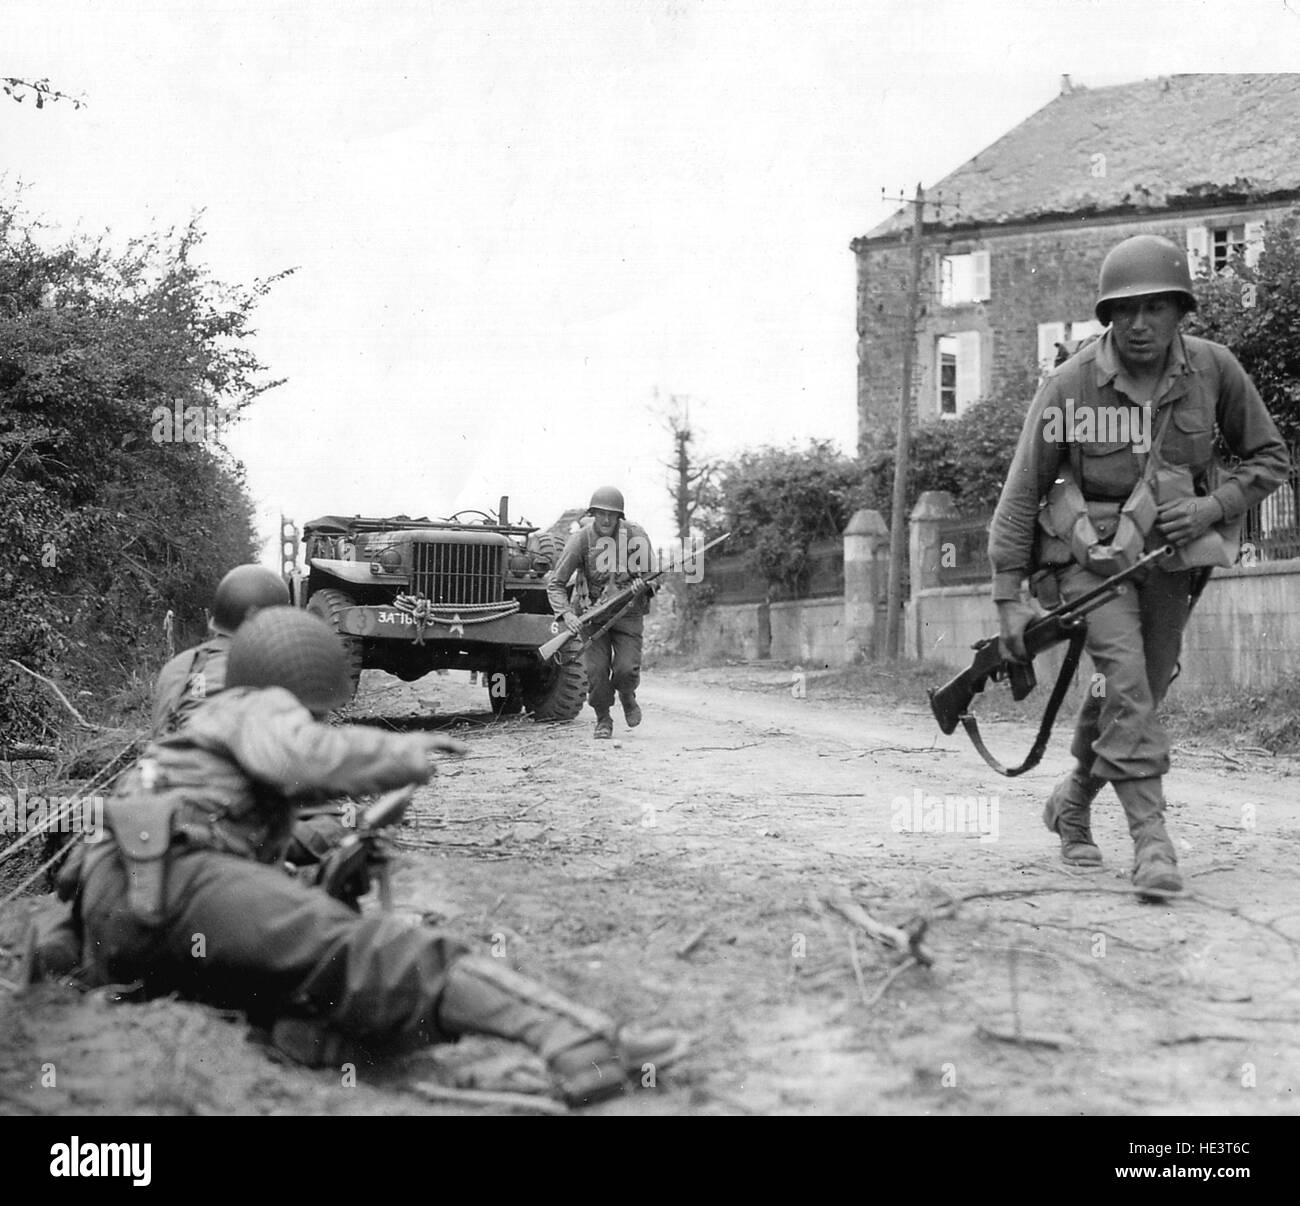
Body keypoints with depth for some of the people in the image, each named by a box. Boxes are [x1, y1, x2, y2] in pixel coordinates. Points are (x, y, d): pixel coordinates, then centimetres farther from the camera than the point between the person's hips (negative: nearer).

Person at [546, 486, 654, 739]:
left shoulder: (636, 535, -12)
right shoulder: (581, 539, -16)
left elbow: (651, 574, 2)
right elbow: (555, 582, -13)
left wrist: (642, 584, -22)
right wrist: (566, 614, -27)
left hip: (628, 613, 0)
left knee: (626, 669, -11)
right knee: (596, 670, -10)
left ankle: (627, 696, 25)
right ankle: (603, 720, 13)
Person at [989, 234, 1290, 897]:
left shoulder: (1213, 368, -8)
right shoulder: (1069, 385, -16)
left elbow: (1270, 458, 5)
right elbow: (1021, 492, -10)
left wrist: (1213, 507, -14)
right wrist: (1008, 598, -12)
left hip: (1169, 553, 4)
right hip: (1090, 551, -4)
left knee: (1135, 692, 12)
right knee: (1126, 678, -22)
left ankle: (1073, 803, 37)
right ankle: (1152, 841, -23)